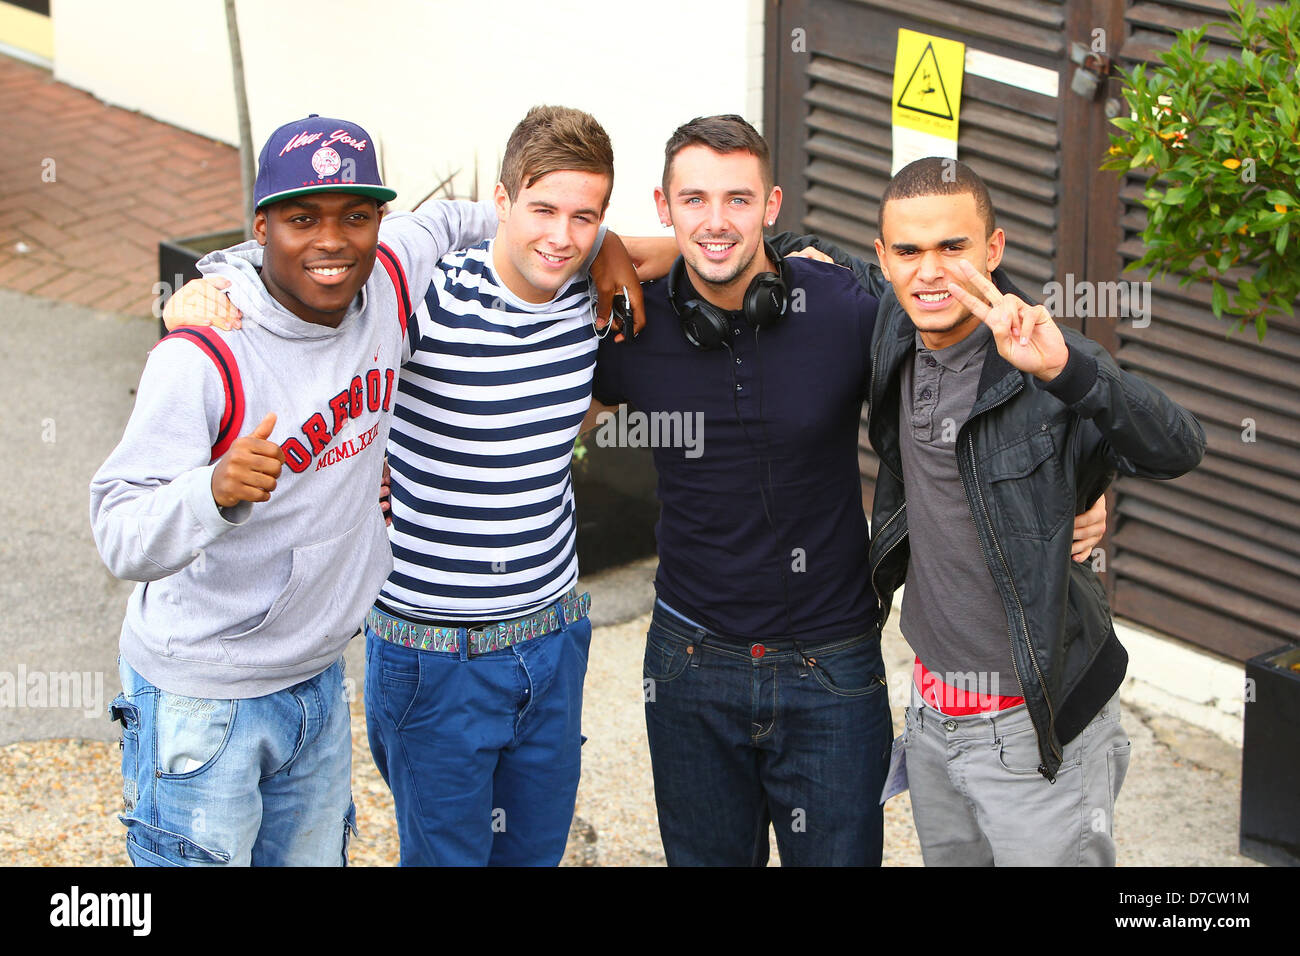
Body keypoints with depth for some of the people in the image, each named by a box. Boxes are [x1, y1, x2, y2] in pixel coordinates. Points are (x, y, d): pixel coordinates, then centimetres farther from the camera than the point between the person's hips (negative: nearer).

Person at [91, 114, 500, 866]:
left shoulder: (387, 283, -6)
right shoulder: (205, 359, -24)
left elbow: (445, 222, 18)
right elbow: (122, 540, -28)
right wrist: (216, 491, -47)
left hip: (318, 685, 6)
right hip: (201, 701, -6)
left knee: (315, 856, 19)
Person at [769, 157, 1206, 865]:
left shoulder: (1042, 363, -20)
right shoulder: (897, 333, -1)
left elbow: (1178, 450, -36)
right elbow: (878, 285, 24)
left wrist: (1063, 369, -50)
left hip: (1037, 728, -6)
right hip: (931, 713, 6)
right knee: (948, 858, 21)